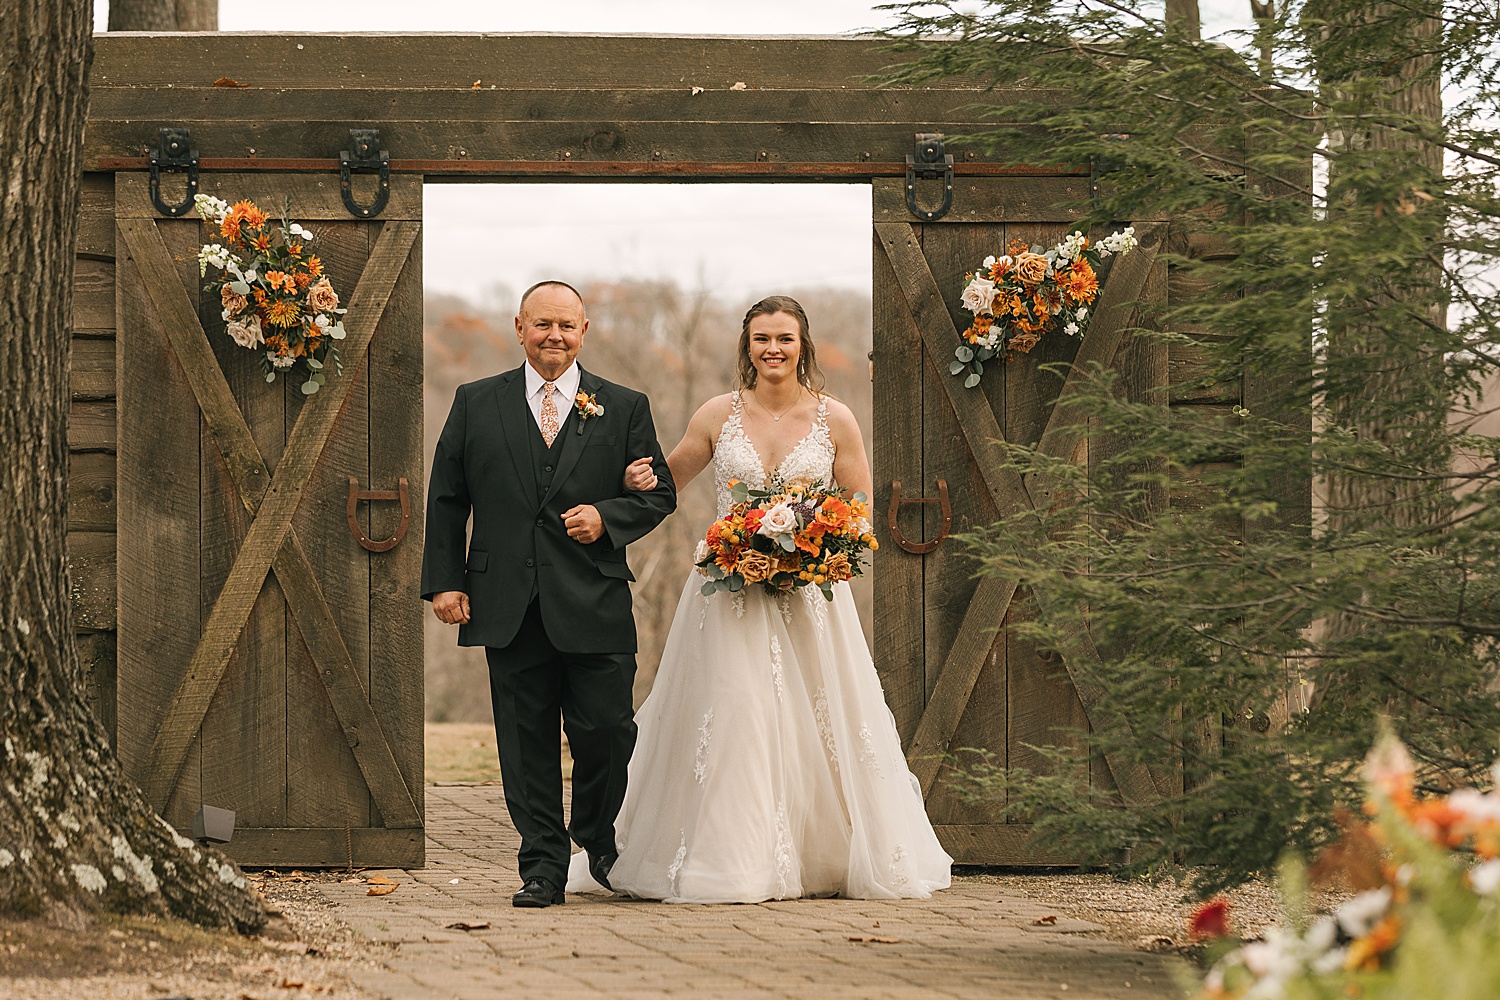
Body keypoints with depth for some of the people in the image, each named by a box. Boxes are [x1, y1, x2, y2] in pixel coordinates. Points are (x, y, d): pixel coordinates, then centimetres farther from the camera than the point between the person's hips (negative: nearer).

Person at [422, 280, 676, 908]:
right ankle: (542, 867, 8)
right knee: (526, 739, 2)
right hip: (509, 608, 1)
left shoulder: (624, 408, 8)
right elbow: (446, 499, 10)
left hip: (594, 603, -1)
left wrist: (608, 517, -10)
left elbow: (660, 493, 9)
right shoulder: (476, 404, 10)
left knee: (606, 731, -3)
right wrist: (445, 580, 2)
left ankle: (598, 838, 24)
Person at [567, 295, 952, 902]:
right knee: (729, 721, -6)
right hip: (731, 593, 0)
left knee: (818, 720, 0)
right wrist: (642, 481, -8)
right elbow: (672, 477, 15)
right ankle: (733, 860, 0)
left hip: (809, 594, 0)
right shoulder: (719, 415, 3)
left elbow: (860, 507, 8)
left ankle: (828, 857, 12)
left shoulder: (834, 420, 2)